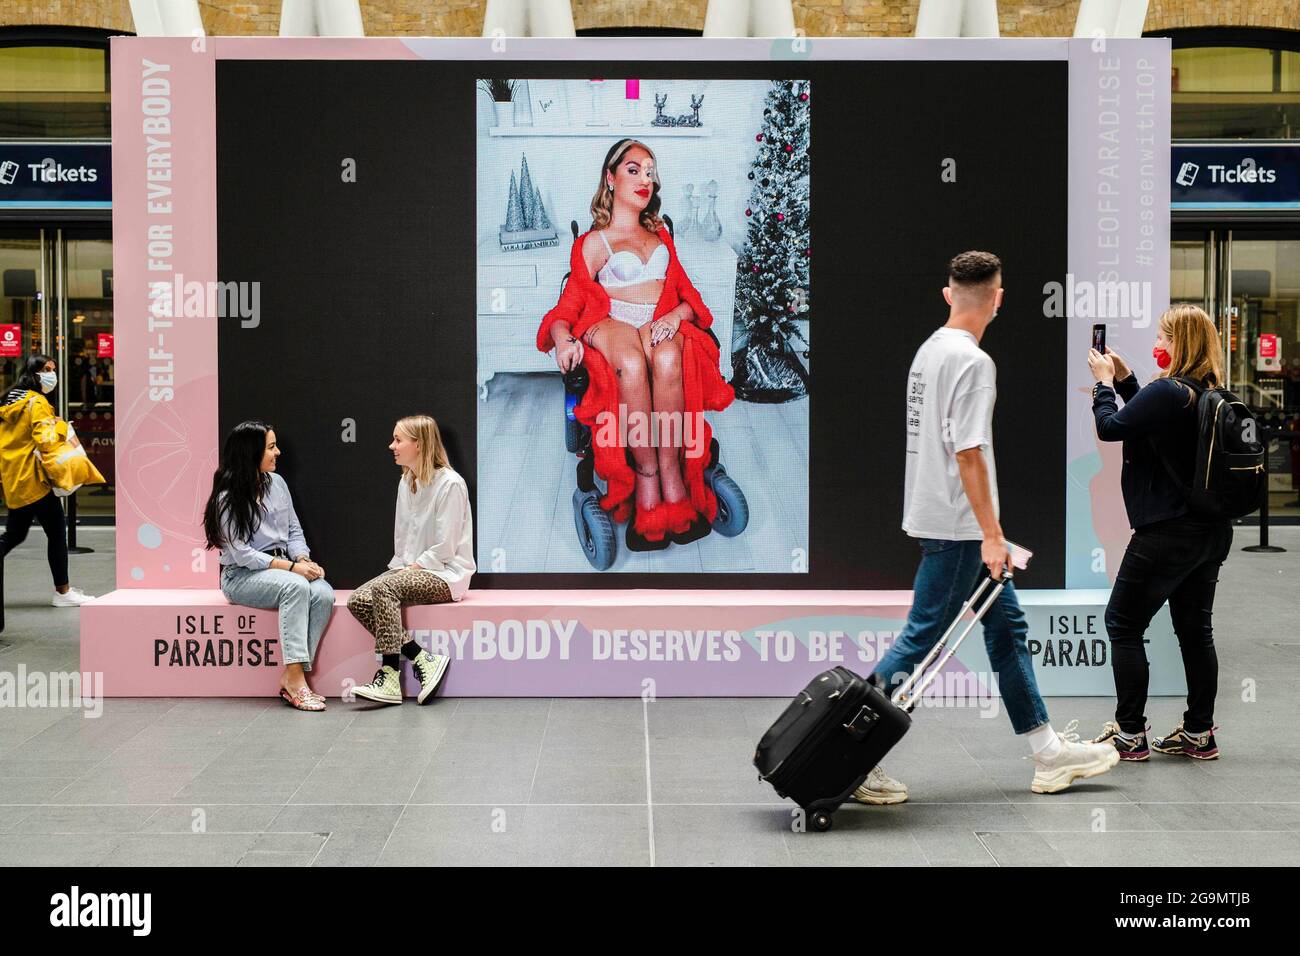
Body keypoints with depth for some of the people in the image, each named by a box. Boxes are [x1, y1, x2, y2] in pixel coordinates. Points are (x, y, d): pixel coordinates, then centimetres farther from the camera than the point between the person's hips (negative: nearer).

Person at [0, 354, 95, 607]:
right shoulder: (37, 402, -13)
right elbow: (46, 441, -22)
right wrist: (60, 426, -7)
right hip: (32, 480, -9)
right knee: (57, 532, -2)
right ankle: (63, 592, 2)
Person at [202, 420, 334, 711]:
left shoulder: (277, 483, 10)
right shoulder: (228, 497, -9)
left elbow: (294, 530, 14)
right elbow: (241, 553, -14)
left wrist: (303, 560, -8)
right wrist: (290, 567, -21)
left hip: (282, 566, 6)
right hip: (242, 576, -6)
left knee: (324, 594, -26)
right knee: (296, 586, -36)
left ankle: (290, 678, -24)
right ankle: (295, 679, -36)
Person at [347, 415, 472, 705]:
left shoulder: (450, 484, -12)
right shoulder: (406, 482, 13)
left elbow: (443, 548, -14)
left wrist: (411, 568, -15)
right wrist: (401, 567, 3)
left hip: (444, 574, -8)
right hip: (411, 569, 8)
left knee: (384, 587, -32)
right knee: (358, 600, -17)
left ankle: (390, 674, -28)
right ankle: (422, 659, -20)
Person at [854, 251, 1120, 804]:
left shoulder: (929, 350, 12)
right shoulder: (973, 362, -17)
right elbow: (968, 452, -22)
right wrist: (991, 535, -19)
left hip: (937, 517, 10)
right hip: (957, 526, -10)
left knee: (1007, 627, 13)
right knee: (921, 638, -5)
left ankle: (1048, 754, 19)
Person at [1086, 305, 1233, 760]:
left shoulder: (1166, 391, -20)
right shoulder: (1211, 395, 7)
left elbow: (1110, 427, -13)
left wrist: (1104, 381, 2)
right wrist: (1125, 379, 15)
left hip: (1167, 531, -8)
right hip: (1212, 530, 9)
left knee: (1123, 624, 3)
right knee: (1195, 628, 14)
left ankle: (1130, 735, 5)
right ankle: (1199, 732, 19)